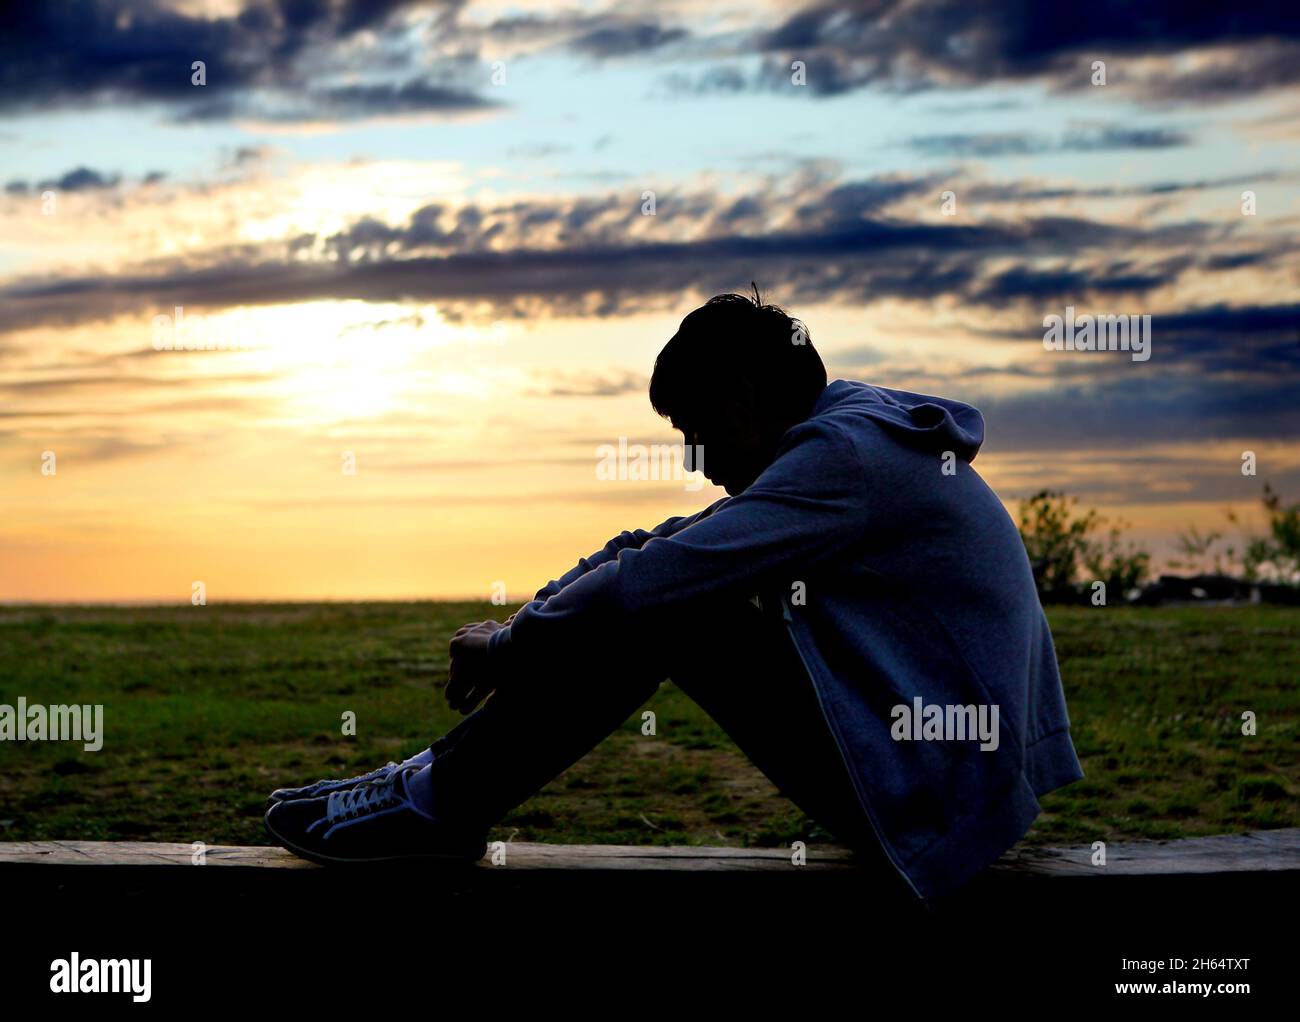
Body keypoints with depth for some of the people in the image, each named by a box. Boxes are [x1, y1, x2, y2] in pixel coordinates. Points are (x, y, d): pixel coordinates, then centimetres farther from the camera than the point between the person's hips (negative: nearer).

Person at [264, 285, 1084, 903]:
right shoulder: (854, 437, 15)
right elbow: (660, 546, 17)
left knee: (661, 604, -13)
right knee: (657, 584, 8)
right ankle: (451, 785, 8)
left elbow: (658, 573, -21)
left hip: (928, 797, -10)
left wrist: (511, 646, -7)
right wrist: (525, 630, 9)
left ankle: (441, 804, -4)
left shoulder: (847, 454, -17)